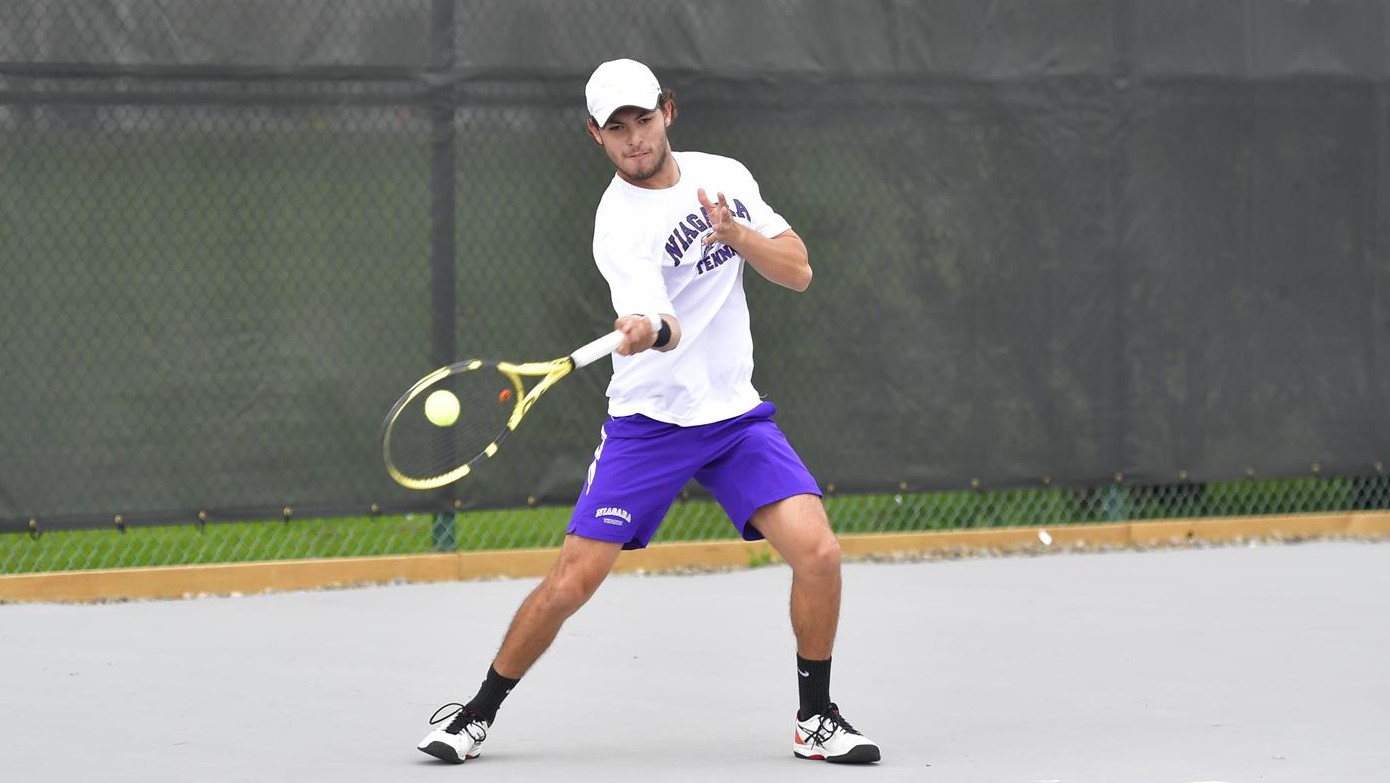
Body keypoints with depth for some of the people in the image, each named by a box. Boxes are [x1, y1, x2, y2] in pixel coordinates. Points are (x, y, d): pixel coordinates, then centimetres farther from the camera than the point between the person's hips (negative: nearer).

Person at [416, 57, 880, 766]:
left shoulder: (724, 176, 3)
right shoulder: (620, 226, -15)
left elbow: (797, 272, 2)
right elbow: (662, 327, -31)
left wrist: (735, 234, -16)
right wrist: (650, 330, -55)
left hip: (737, 415, 4)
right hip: (648, 422, -4)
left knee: (817, 552, -14)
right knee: (571, 581, -9)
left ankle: (816, 720, 4)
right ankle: (477, 714, 11)